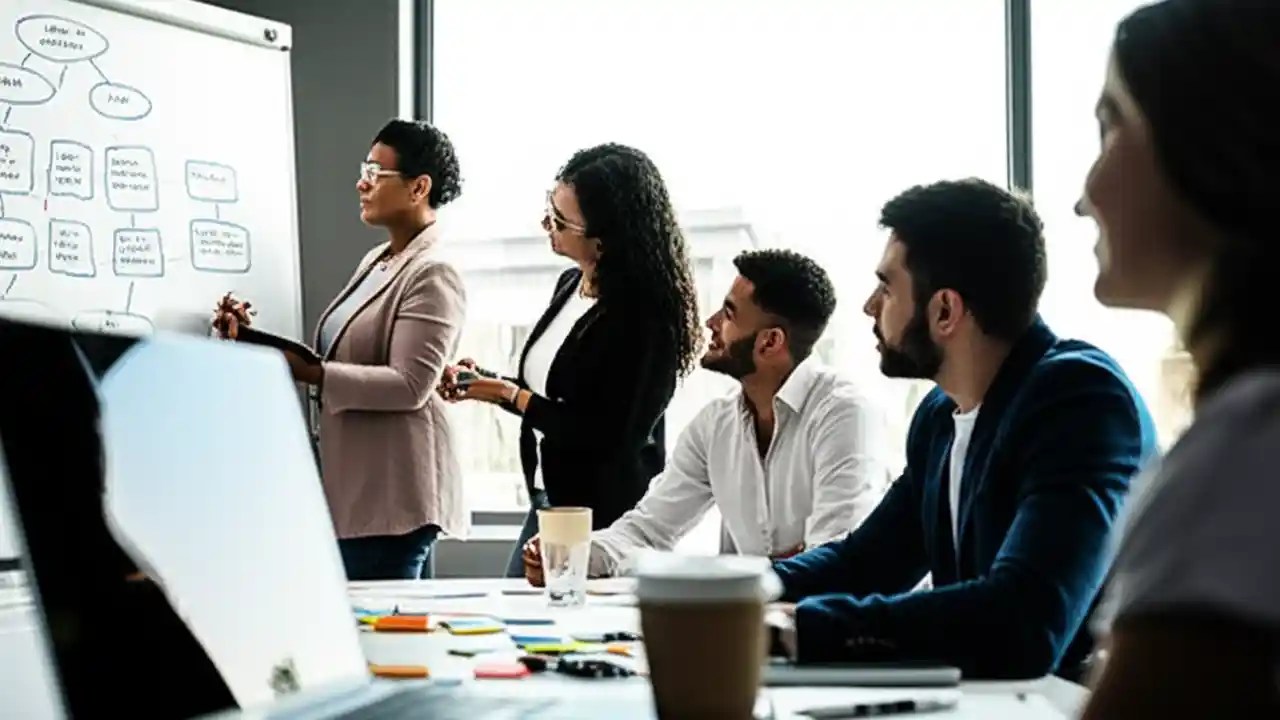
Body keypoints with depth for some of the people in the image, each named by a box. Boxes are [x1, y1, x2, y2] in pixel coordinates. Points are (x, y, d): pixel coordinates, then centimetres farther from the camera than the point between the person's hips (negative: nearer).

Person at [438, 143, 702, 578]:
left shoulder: (644, 315, -20)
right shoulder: (570, 285, 6)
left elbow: (609, 438, -21)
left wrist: (511, 395, -13)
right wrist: (486, 382, 1)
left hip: (606, 517, -9)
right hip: (547, 501, 9)